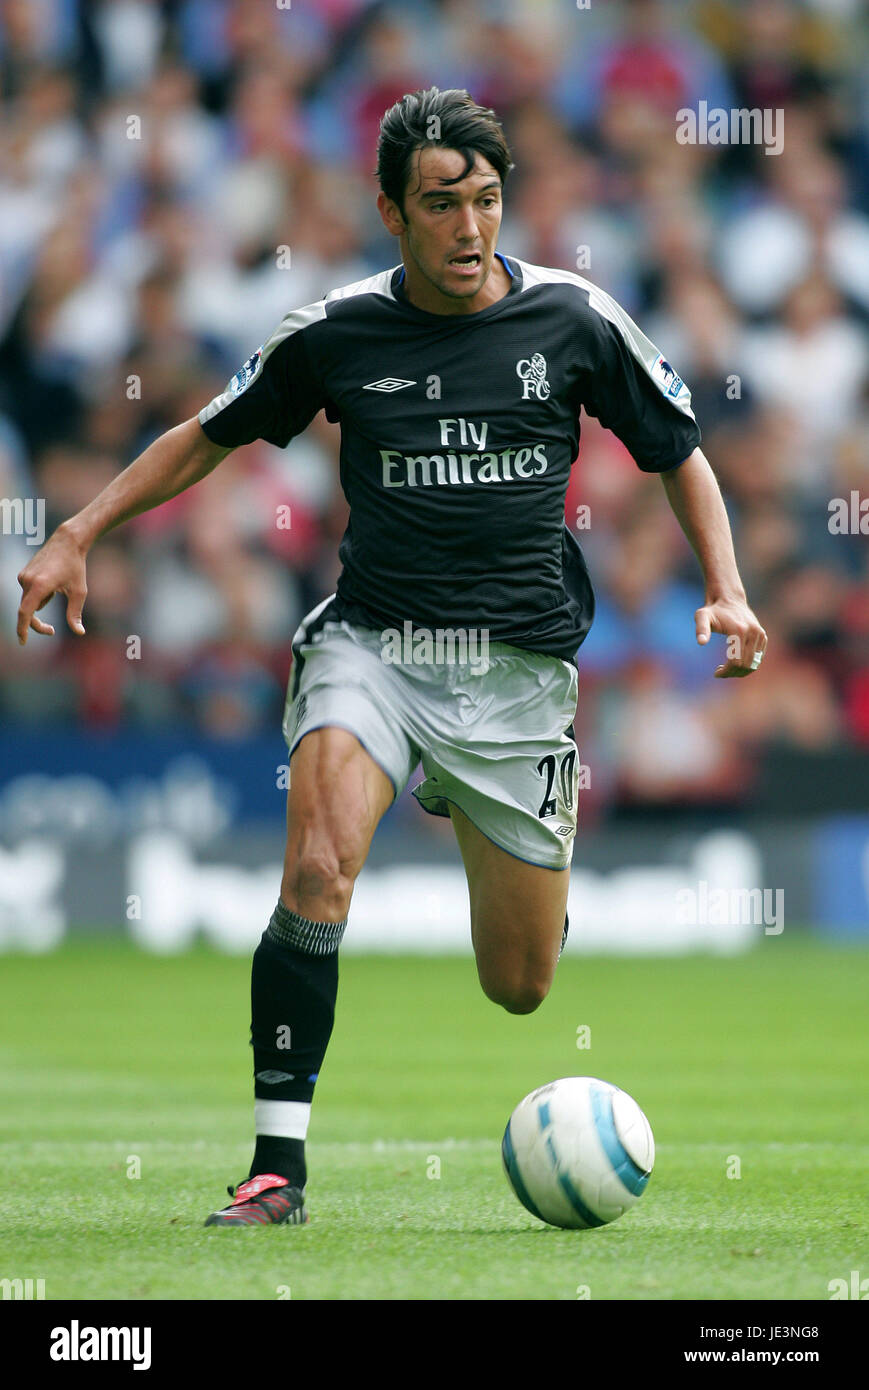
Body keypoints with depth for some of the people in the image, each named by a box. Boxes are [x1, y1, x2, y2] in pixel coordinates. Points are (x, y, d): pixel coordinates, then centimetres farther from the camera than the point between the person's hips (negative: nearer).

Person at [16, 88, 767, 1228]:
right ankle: (278, 1162, -25)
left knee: (519, 987, 5)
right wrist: (79, 533, 7)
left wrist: (727, 591, -2)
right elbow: (209, 436, 14)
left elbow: (679, 453, 10)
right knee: (319, 866, -30)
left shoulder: (572, 318, -2)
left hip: (520, 672, 1)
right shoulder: (336, 333, -1)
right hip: (373, 649, -1)